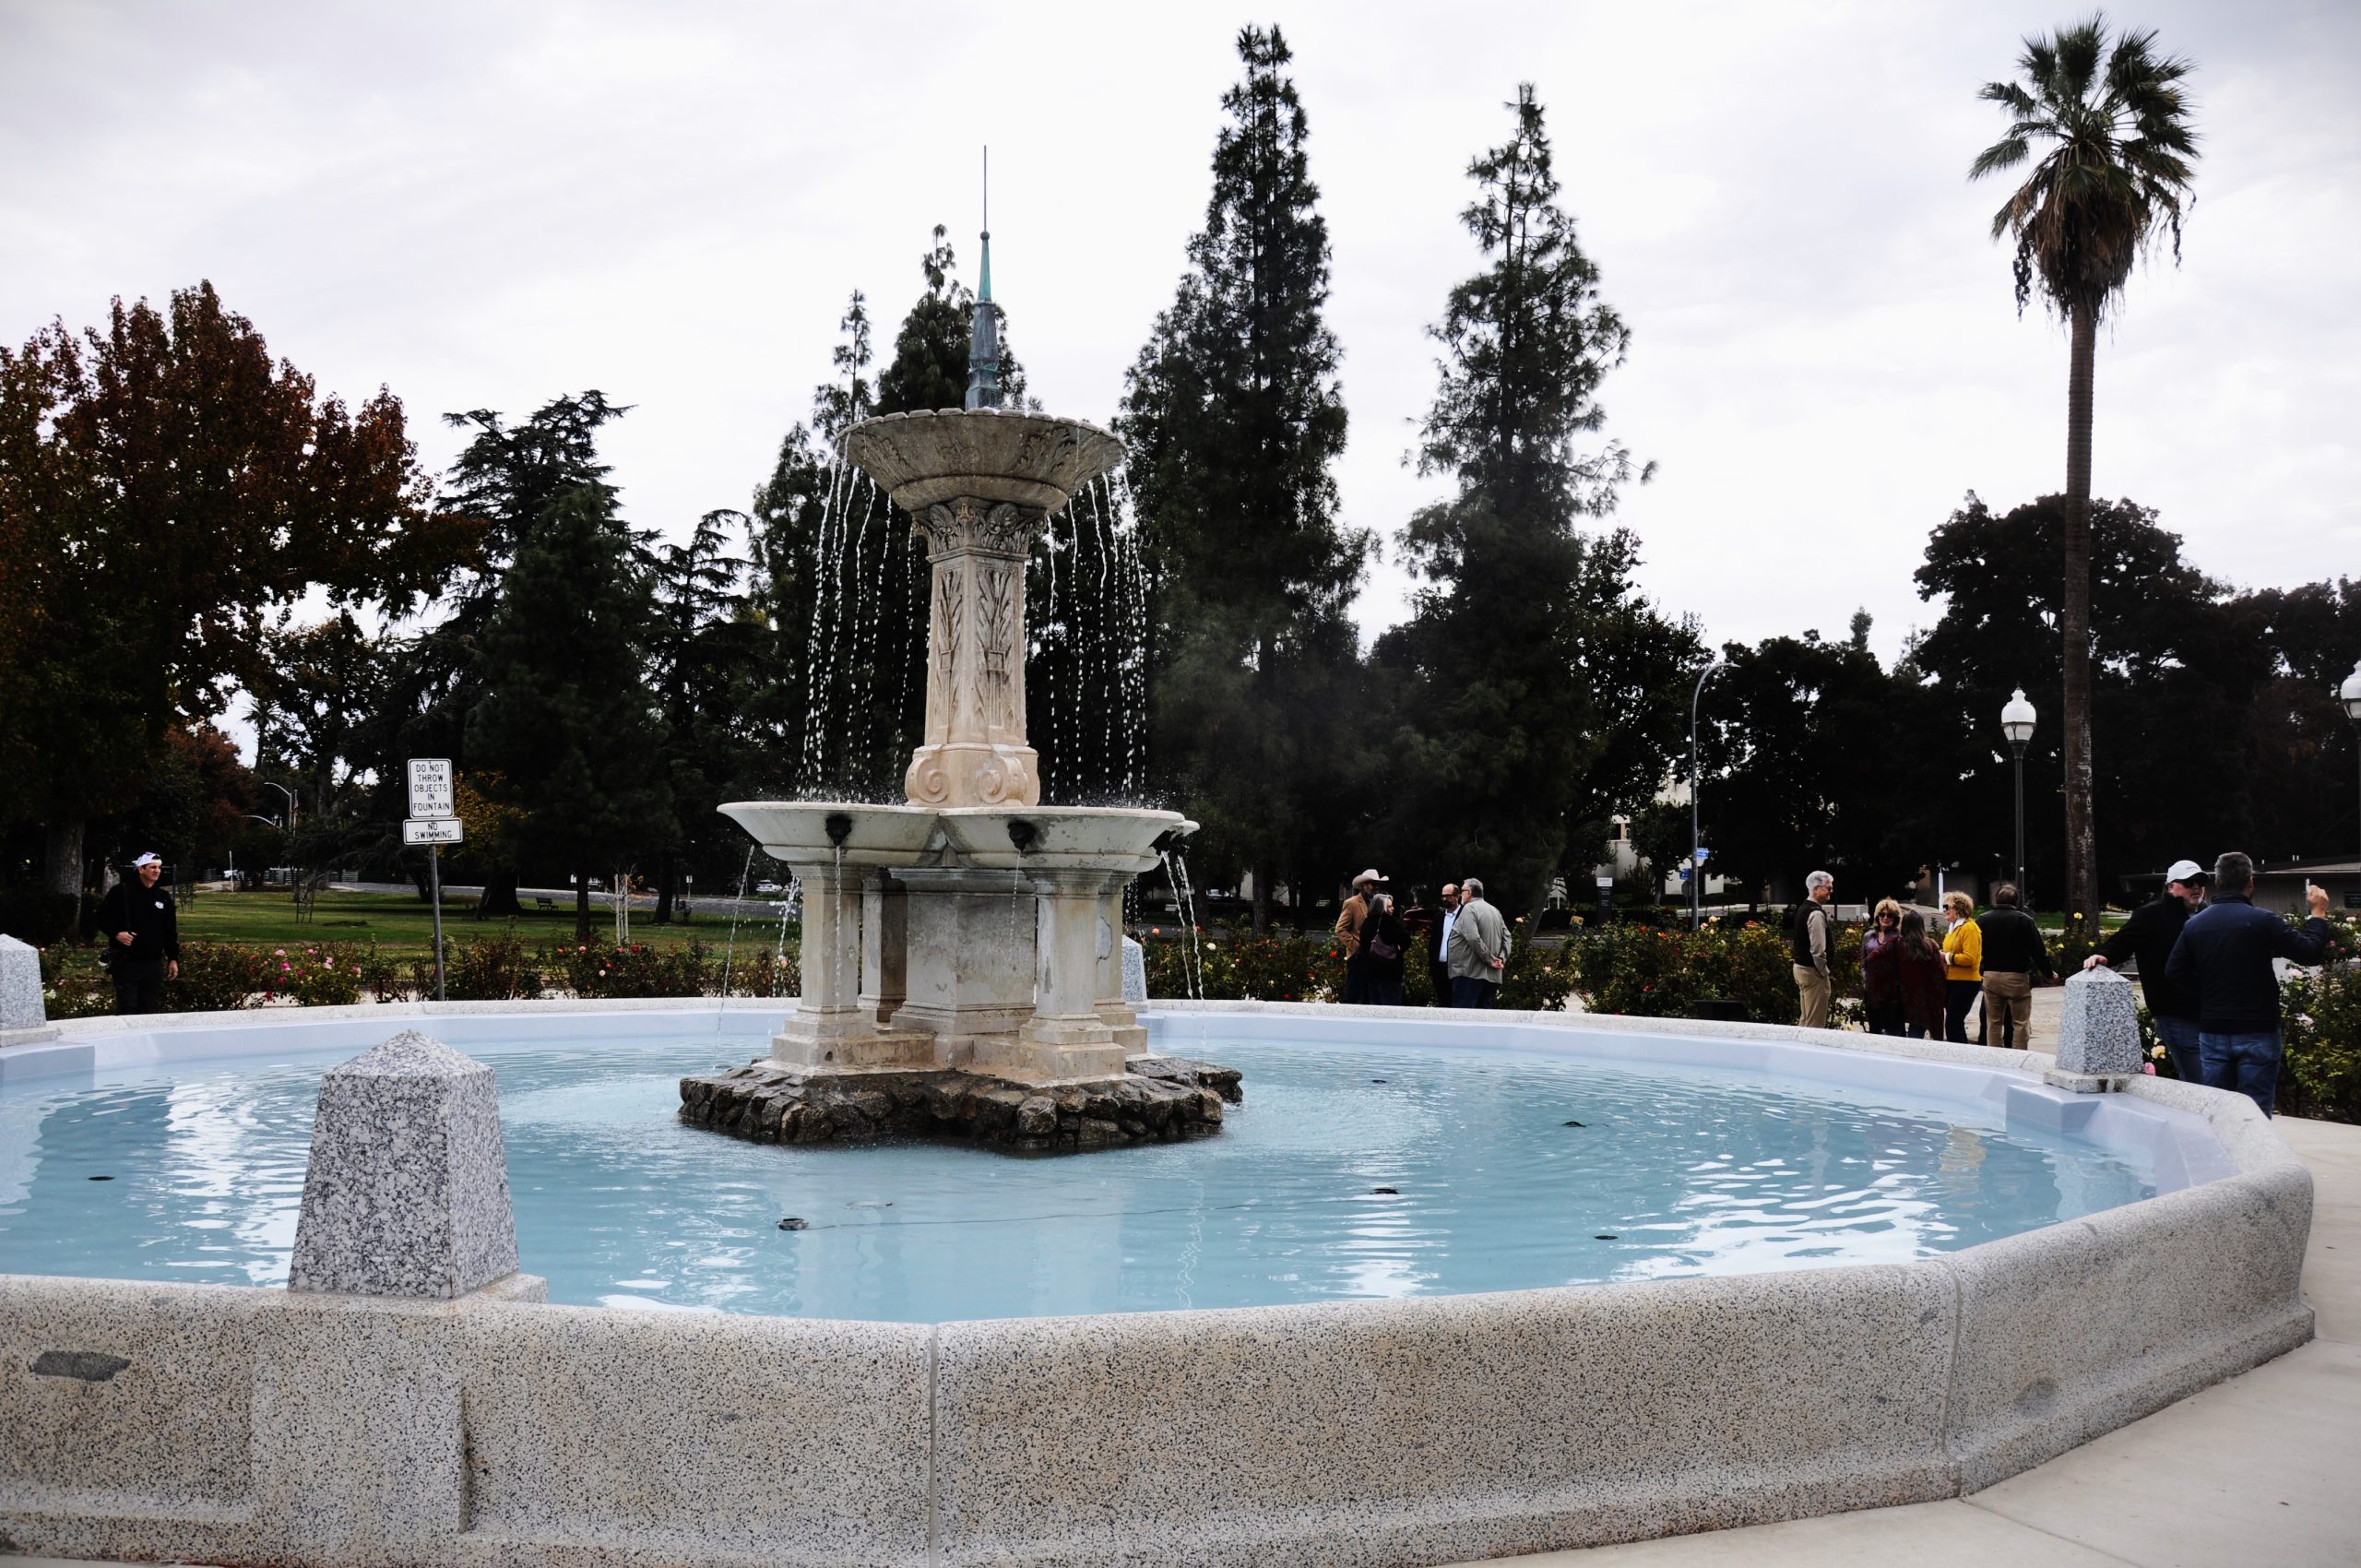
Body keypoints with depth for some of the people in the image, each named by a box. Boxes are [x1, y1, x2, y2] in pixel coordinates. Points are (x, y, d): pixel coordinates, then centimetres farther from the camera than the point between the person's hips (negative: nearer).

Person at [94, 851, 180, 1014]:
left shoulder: (163, 897, 11)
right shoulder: (121, 891, -3)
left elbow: (170, 932, 14)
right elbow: (102, 918, 0)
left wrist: (173, 959, 10)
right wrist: (116, 933, -16)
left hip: (153, 963, 4)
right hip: (126, 962, -4)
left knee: (151, 1010, 7)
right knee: (127, 1010, -5)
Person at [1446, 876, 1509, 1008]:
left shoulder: (1469, 909, -8)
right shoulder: (1495, 911, 18)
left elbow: (1473, 939, -19)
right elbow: (1506, 937, 15)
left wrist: (1490, 959, -12)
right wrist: (1502, 958, 3)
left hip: (1469, 973, -8)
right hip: (1490, 976, 8)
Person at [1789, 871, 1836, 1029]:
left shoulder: (1803, 908, 12)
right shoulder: (1816, 913, -19)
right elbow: (1818, 949, -23)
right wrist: (1822, 972, -11)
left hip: (1800, 967, 10)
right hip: (1813, 971, -10)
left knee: (1805, 1019, 16)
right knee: (1815, 1022, -7)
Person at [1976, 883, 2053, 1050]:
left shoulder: (1982, 919, 2)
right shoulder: (2024, 920, -8)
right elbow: (2038, 950, -8)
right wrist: (2048, 973, 4)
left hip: (1990, 976, 4)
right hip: (2017, 977, -4)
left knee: (1992, 1022, 11)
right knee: (2020, 1023, 2)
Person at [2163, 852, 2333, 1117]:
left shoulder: (2194, 924, 3)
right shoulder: (2261, 921, -13)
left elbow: (2174, 972, 5)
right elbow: (2311, 952, -9)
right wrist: (2318, 913, 6)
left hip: (2212, 1032, 4)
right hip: (2257, 1032, -4)